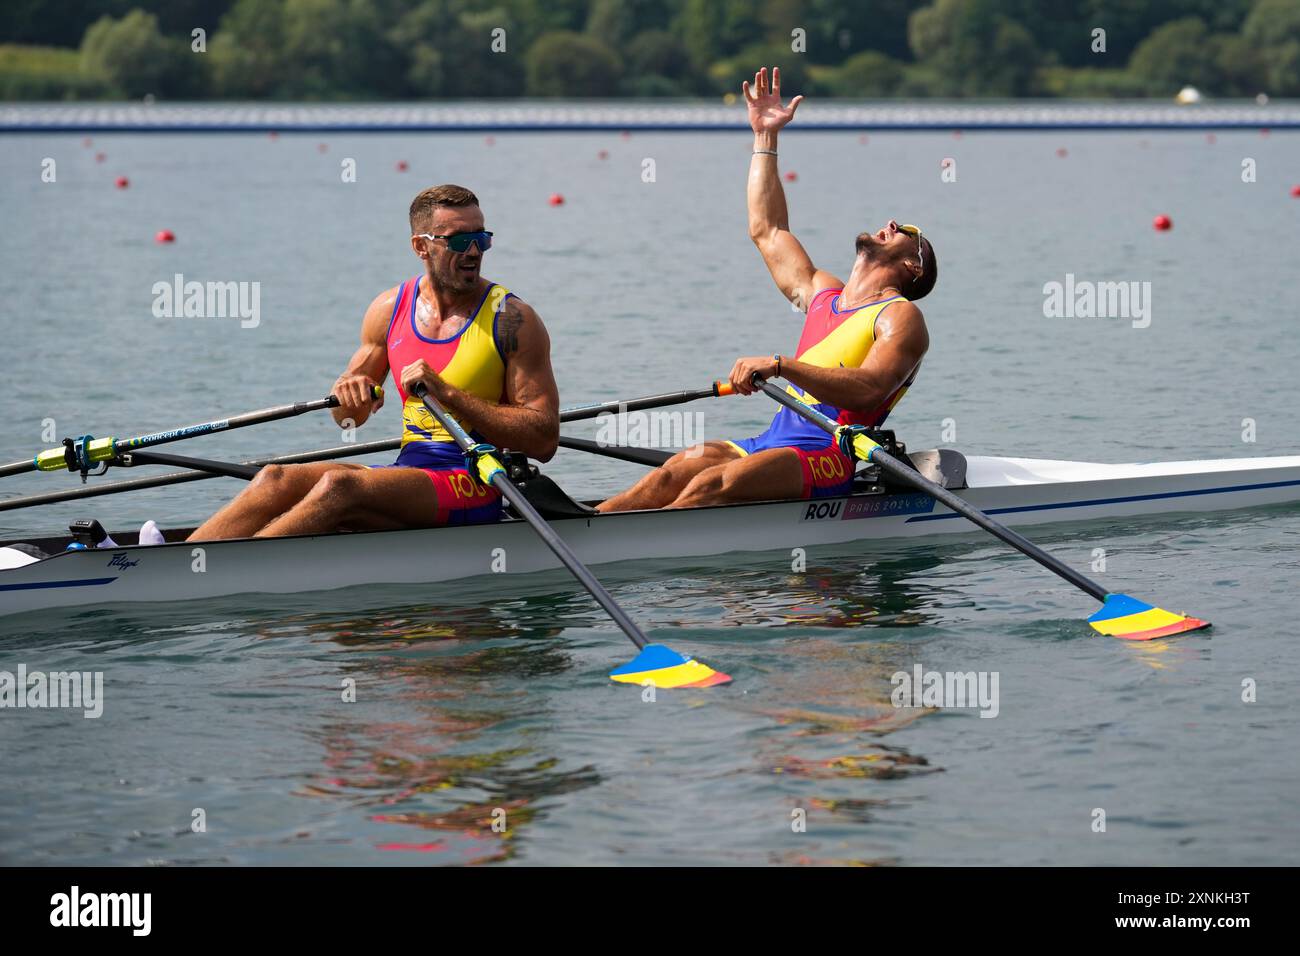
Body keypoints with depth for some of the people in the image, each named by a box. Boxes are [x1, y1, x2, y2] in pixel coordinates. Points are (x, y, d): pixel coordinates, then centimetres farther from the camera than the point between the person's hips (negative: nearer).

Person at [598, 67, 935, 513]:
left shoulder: (901, 317, 1)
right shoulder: (822, 294, 27)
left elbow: (867, 389, -17)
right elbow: (767, 230, 34)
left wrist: (780, 365, -26)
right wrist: (765, 137, 33)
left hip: (831, 459, -7)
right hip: (775, 442, 7)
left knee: (713, 483, -30)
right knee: (681, 468, -18)